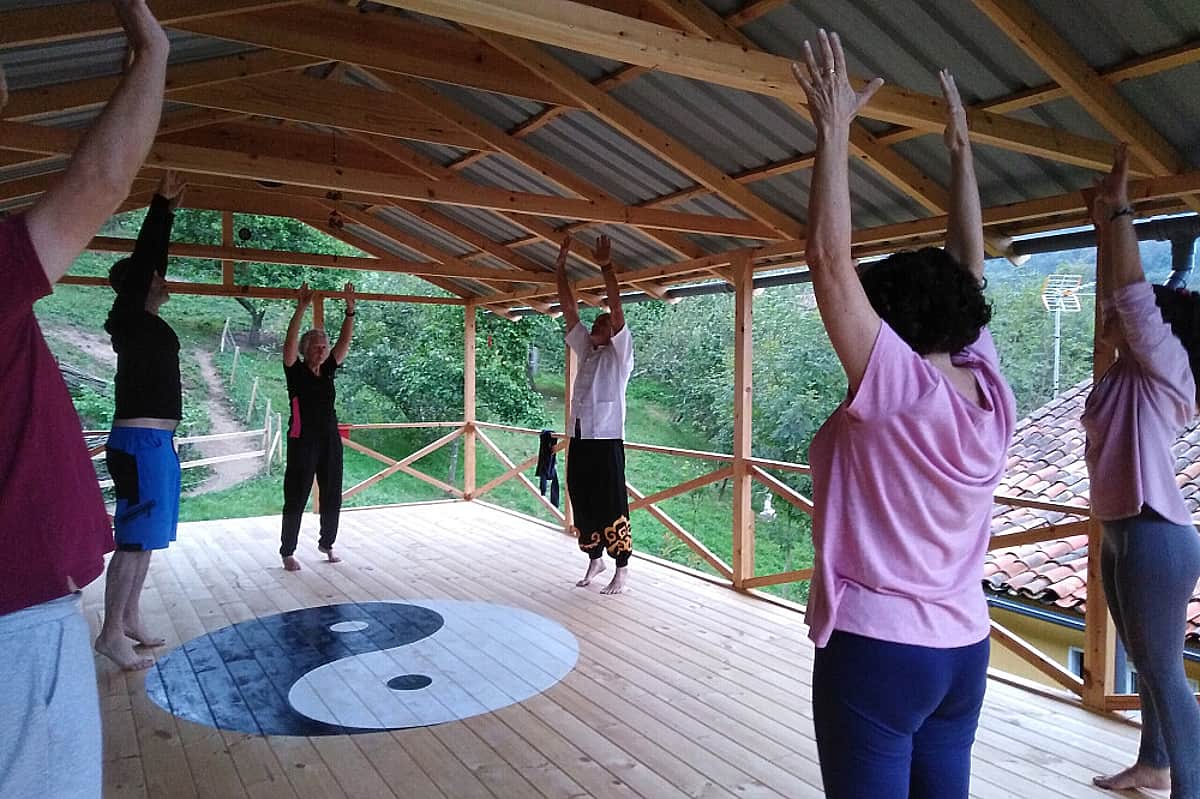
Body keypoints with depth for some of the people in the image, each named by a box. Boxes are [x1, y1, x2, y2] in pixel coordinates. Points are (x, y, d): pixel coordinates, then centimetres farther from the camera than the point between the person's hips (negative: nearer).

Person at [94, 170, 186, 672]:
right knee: (134, 539, -8)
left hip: (157, 440, 9)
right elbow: (141, 260, -15)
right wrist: (161, 205, -10)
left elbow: (154, 258, 25)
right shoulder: (128, 317, -7)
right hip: (141, 441, -9)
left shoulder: (146, 321, 15)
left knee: (144, 537, 13)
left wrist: (169, 214, 29)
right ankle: (111, 634, -2)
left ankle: (130, 620, 22)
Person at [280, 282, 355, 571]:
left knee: (332, 496, 12)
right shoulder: (296, 371, -3)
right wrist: (301, 309, -26)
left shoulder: (328, 370, 8)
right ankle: (288, 552, 12)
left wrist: (350, 310, -7)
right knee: (296, 498, 1)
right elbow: (290, 342, -18)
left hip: (330, 440, 5)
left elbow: (345, 341, 2)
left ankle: (327, 543, 29)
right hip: (303, 441, -5)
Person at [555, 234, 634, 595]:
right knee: (582, 505, 13)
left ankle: (622, 569, 8)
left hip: (606, 440, -7)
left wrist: (606, 266, -20)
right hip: (578, 439, 7)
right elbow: (568, 308, 12)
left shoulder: (619, 352, -1)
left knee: (612, 507, -1)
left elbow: (617, 310, -14)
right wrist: (561, 265, 7)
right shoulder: (586, 349, 15)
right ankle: (594, 559, 28)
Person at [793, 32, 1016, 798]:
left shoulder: (897, 388, -18)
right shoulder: (991, 393, -1)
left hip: (877, 647, -7)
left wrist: (835, 130, -16)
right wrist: (960, 150, 17)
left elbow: (830, 258, -22)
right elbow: (970, 271, 10)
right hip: (962, 649, 7)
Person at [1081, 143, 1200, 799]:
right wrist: (1103, 224, 15)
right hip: (1121, 533, 9)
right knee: (1146, 663, 19)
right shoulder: (1125, 372, 12)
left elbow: (1133, 292, -19)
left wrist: (1119, 210, -15)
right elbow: (1114, 296, 16)